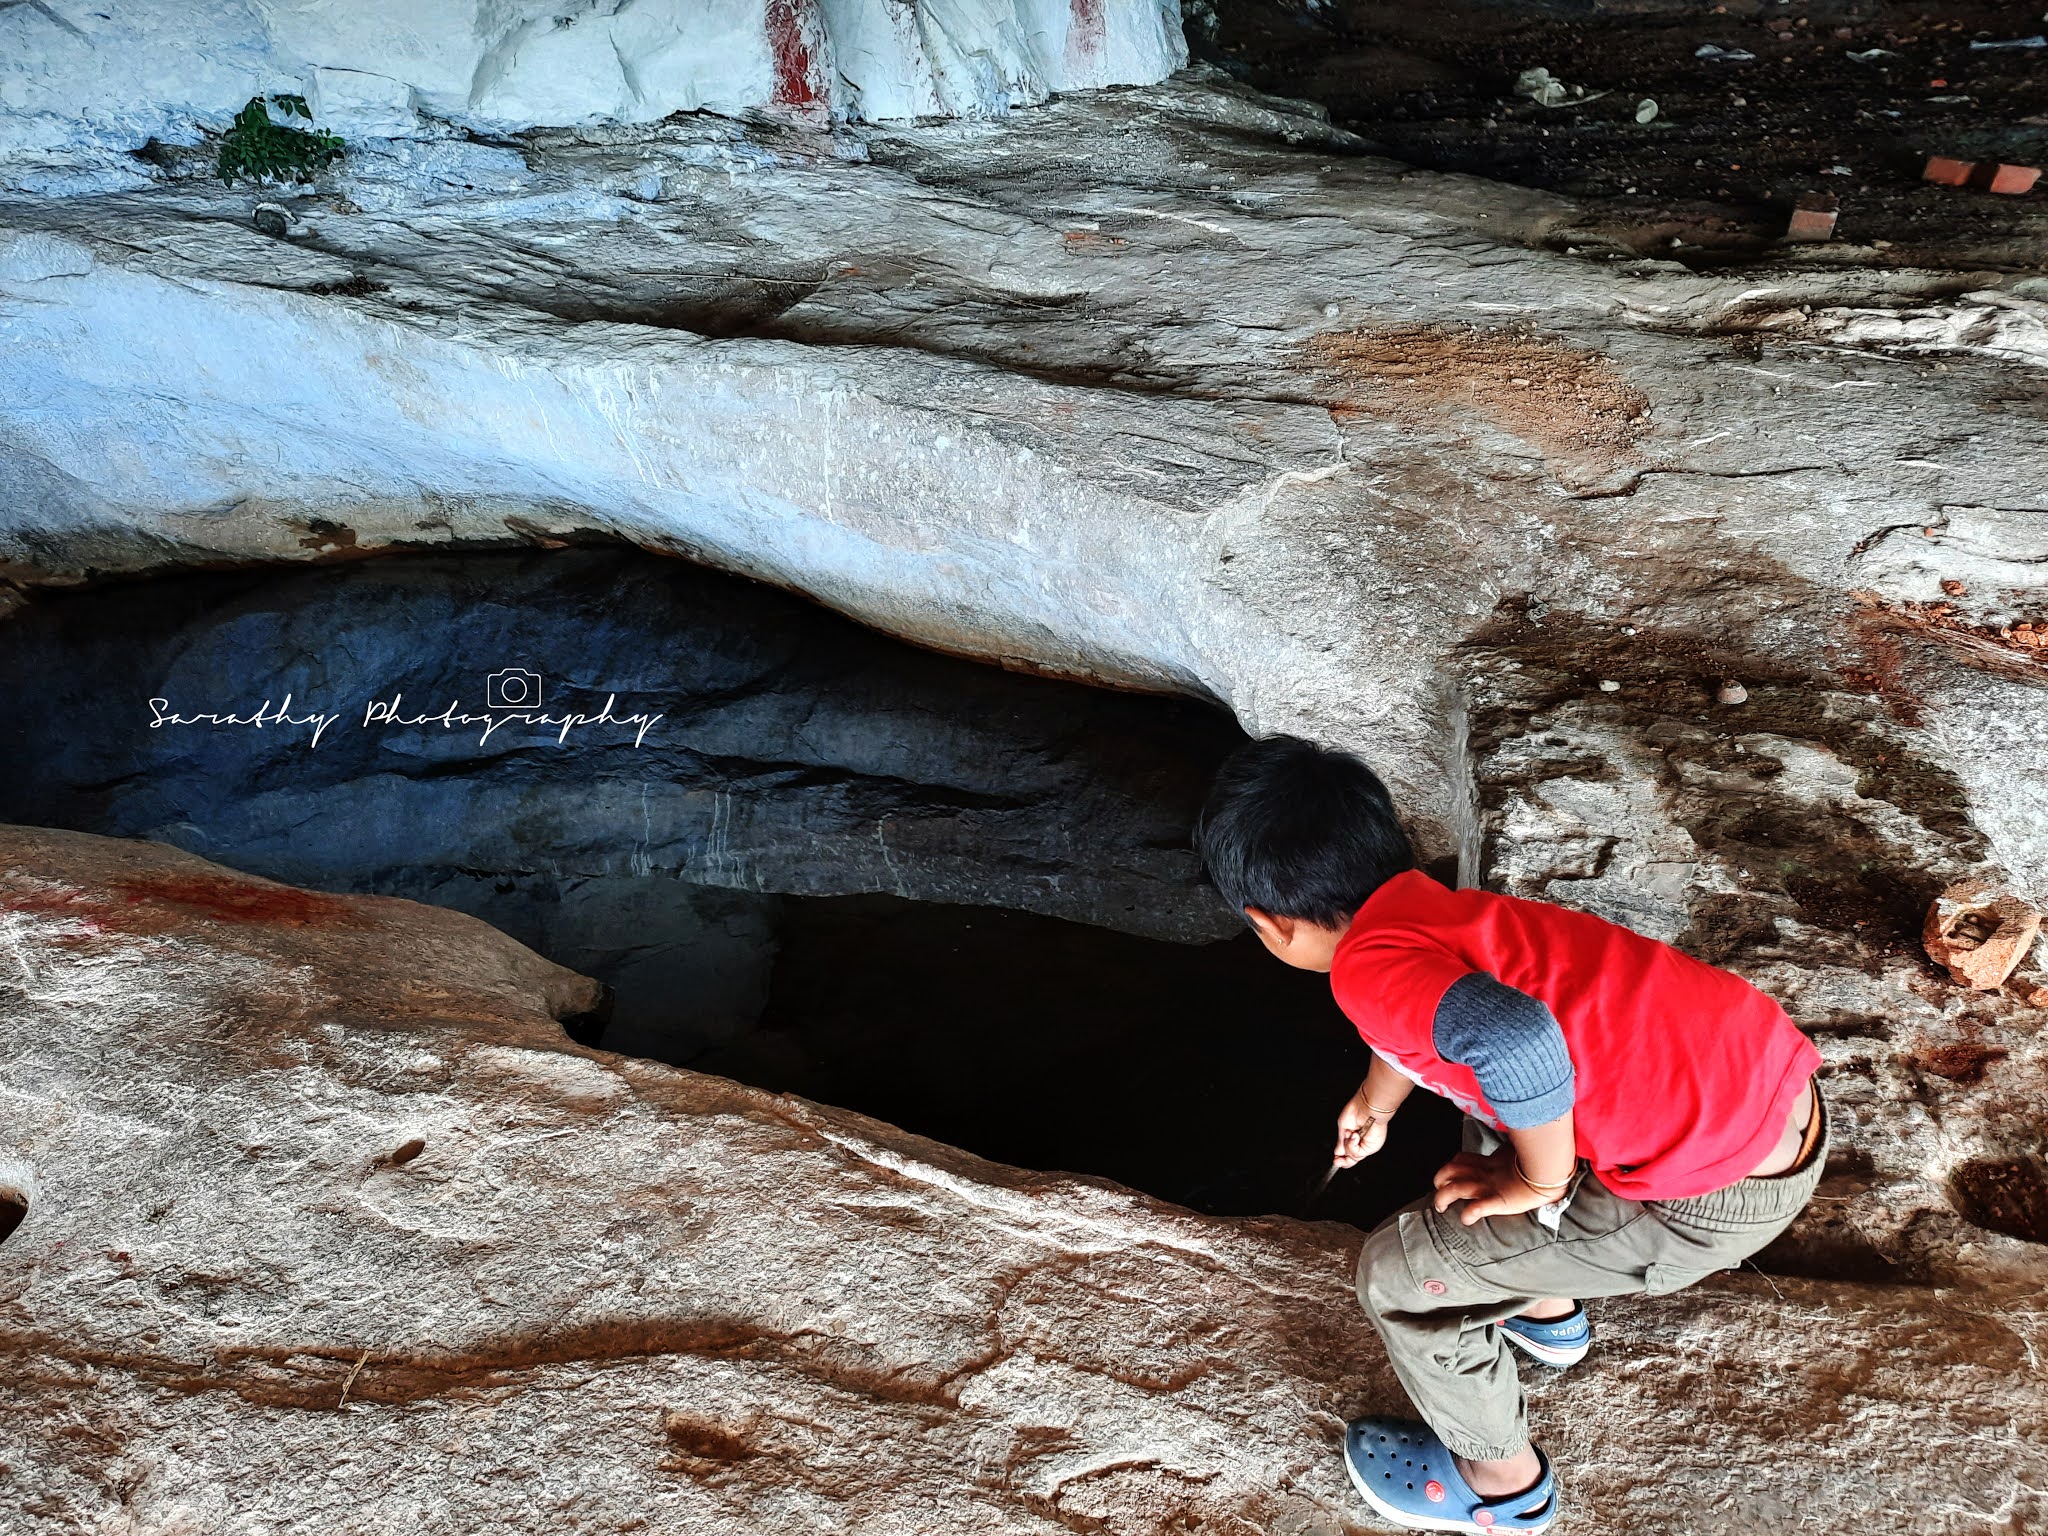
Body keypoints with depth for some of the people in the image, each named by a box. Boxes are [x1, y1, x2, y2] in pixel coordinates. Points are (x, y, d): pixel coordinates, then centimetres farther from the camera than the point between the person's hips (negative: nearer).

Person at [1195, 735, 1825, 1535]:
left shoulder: (1370, 963, -18)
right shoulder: (1433, 911, 10)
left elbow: (1517, 1043, -38)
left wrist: (1538, 1184, -16)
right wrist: (1370, 1107, 54)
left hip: (1717, 1191, -9)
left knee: (1400, 1272, 5)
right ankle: (1548, 1311, 52)